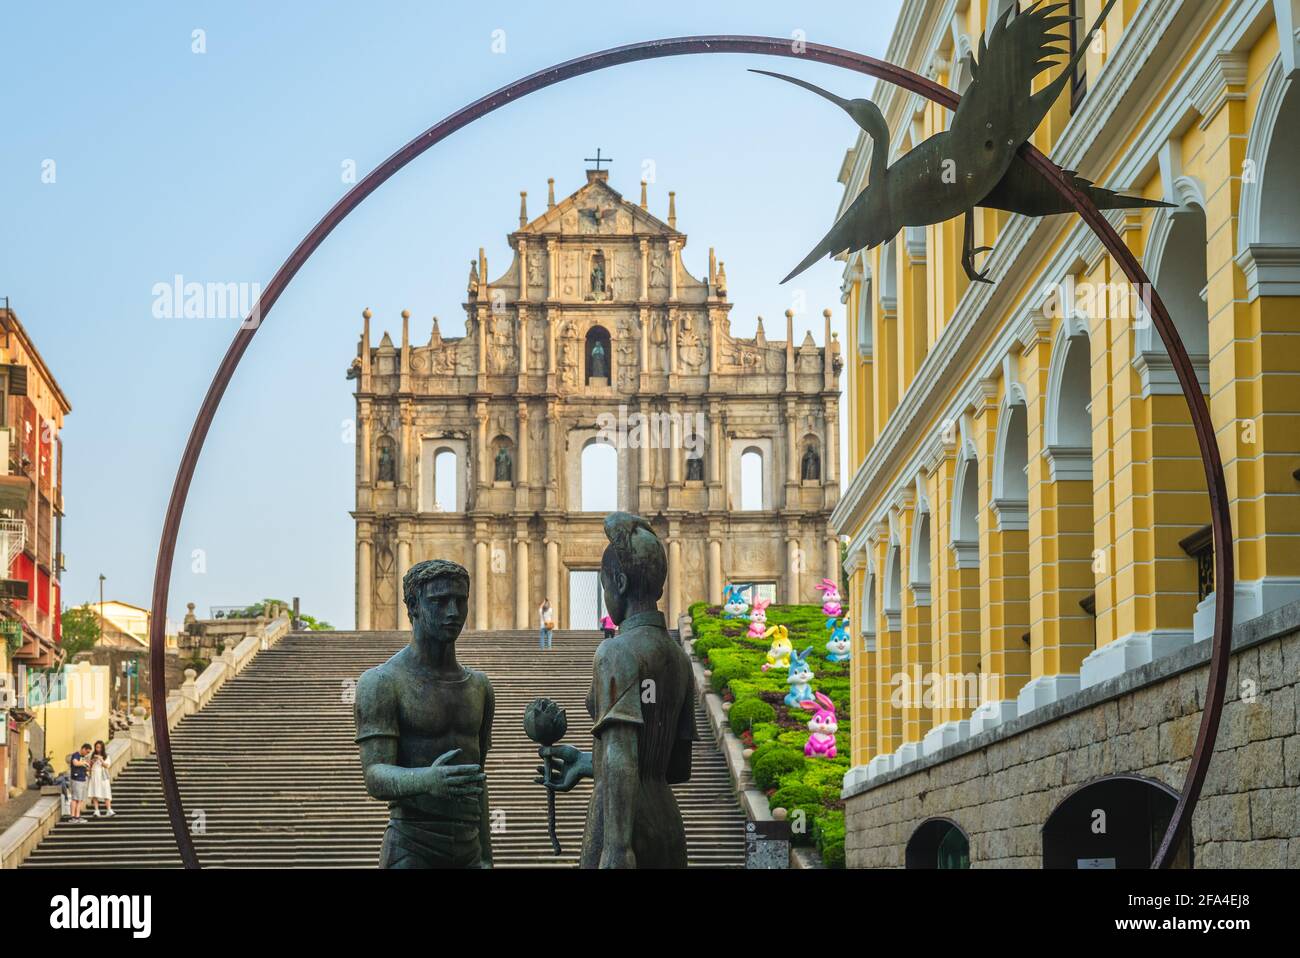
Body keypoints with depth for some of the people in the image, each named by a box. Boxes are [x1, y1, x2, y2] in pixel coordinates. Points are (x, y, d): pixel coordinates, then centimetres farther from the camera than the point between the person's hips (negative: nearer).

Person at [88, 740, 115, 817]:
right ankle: (96, 811, -6)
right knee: (95, 795, -5)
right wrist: (92, 762, -5)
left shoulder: (106, 756, 5)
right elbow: (89, 766, 16)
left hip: (103, 777, -2)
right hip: (94, 776, 2)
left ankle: (109, 811, -16)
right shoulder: (93, 755, 12)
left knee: (106, 794, -10)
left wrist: (100, 759, -17)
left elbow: (107, 765, -6)